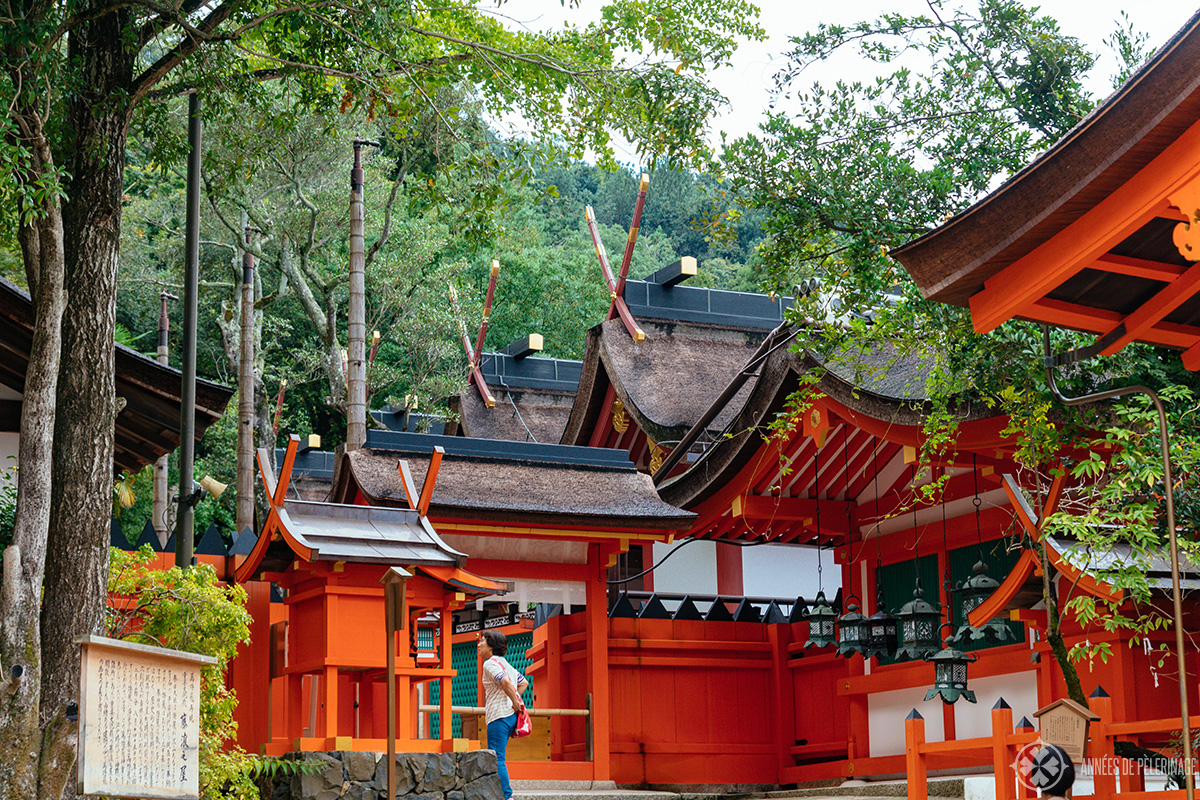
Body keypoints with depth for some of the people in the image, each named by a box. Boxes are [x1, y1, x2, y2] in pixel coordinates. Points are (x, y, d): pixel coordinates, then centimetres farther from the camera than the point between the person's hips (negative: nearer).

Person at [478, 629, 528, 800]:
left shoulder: (490, 664, -10)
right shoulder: (504, 663, 18)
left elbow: (505, 682, -27)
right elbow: (523, 682, 27)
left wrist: (515, 703, -17)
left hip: (499, 716, -9)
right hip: (510, 715, 9)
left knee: (497, 759, -8)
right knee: (497, 758, 14)